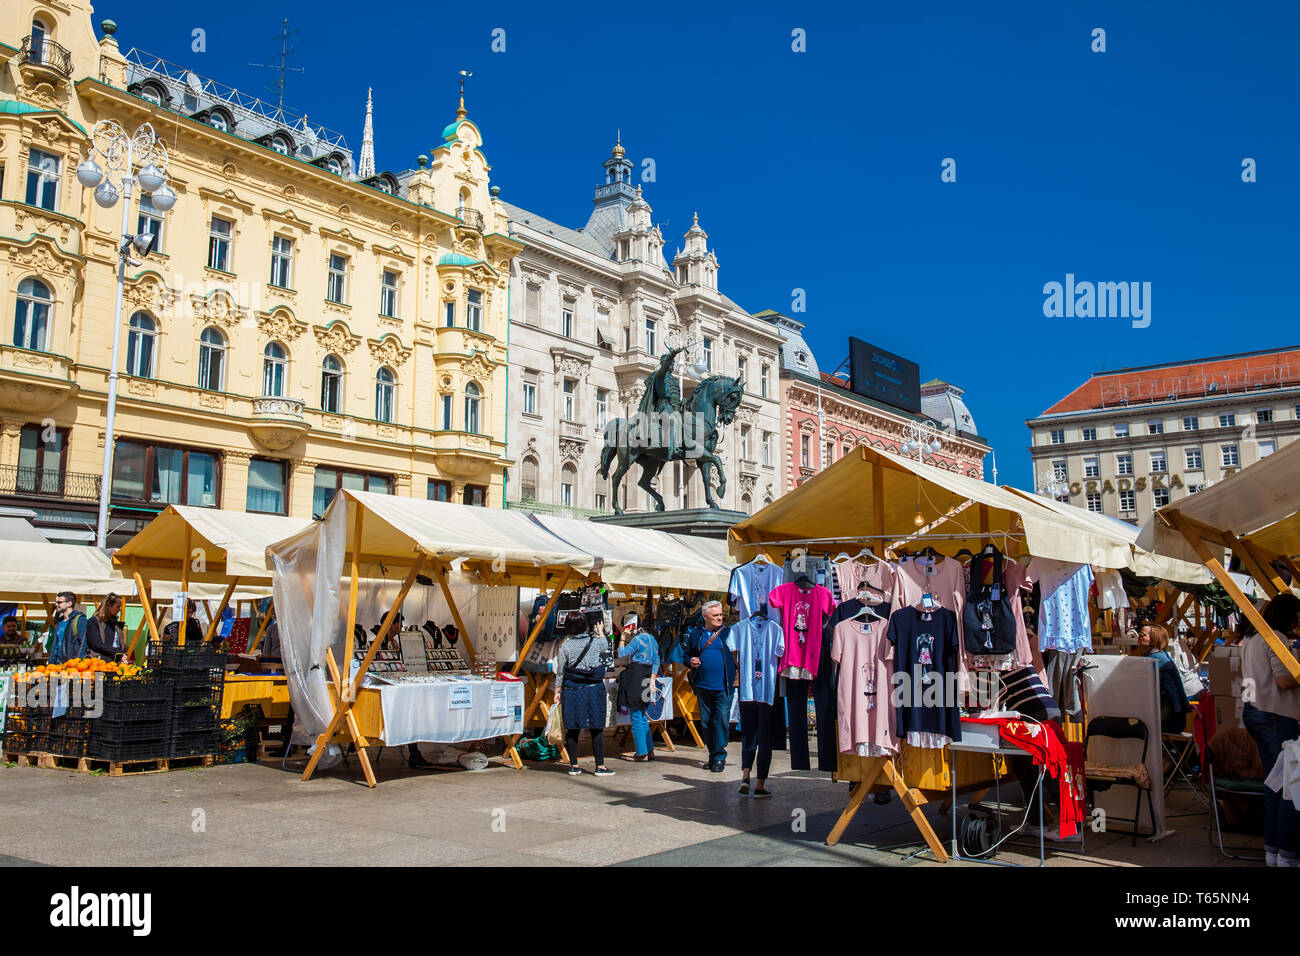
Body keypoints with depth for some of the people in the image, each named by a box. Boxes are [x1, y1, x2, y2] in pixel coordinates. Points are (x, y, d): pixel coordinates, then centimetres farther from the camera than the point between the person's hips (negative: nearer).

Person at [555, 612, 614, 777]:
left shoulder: (566, 646, -3)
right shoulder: (595, 642, -2)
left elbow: (560, 671, 3)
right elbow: (606, 646, 23)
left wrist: (557, 691, 14)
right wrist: (600, 630, 40)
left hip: (571, 691, 1)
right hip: (593, 689, -1)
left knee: (572, 728, 8)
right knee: (597, 728, 4)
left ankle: (573, 766, 14)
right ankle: (600, 766, 5)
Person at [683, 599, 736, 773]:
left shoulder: (727, 633, 4)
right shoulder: (694, 634, 10)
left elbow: (737, 656, 3)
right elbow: (687, 655, 20)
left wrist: (735, 679, -11)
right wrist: (691, 661, -2)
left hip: (723, 686, -3)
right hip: (703, 685, 3)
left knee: (722, 719, -8)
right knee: (706, 721, 8)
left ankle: (719, 757, 0)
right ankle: (713, 755, 19)